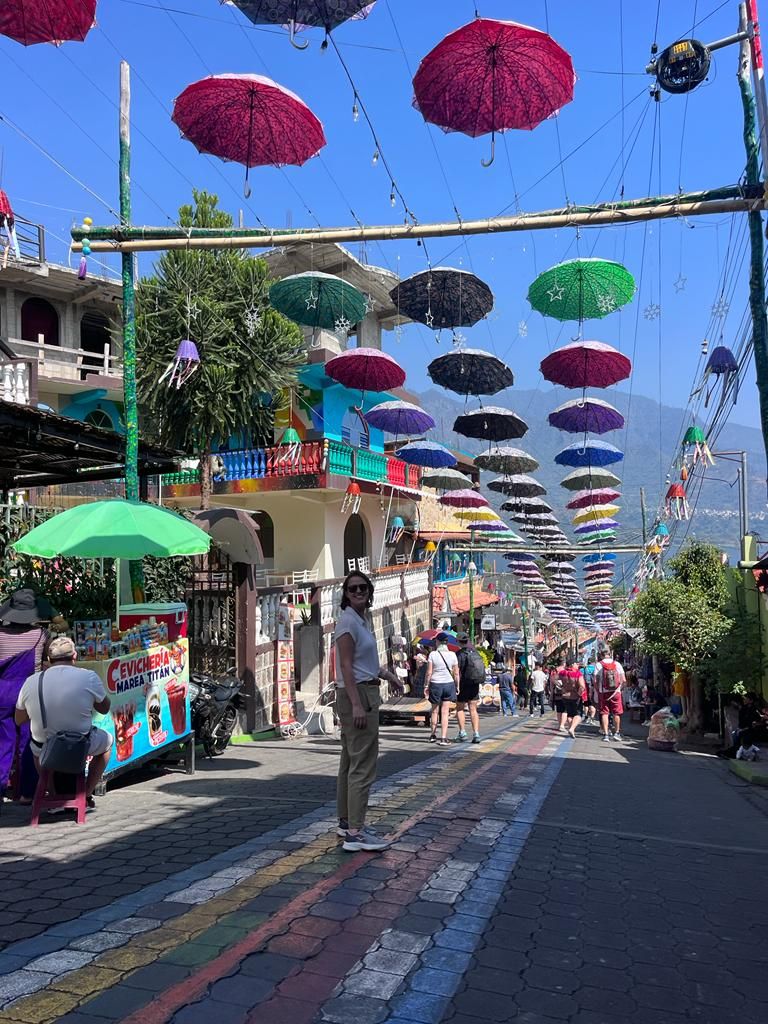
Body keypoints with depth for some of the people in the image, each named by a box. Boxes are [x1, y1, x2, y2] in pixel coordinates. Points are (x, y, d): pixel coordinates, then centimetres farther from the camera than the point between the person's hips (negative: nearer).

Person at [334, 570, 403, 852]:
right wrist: (356, 704, -25)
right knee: (363, 764, -10)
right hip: (357, 694, -10)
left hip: (366, 693, 10)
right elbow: (346, 665, -20)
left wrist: (388, 675, 28)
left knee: (350, 761, 15)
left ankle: (346, 821, 24)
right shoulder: (348, 620, -14)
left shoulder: (362, 619, 14)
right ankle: (355, 833, -7)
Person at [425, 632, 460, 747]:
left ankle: (433, 735, 28)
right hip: (449, 684, 1)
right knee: (445, 712, 4)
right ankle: (443, 738, -1)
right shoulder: (452, 655, -2)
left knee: (435, 710, 17)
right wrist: (457, 686, 10)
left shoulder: (433, 654, -7)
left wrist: (426, 686, 2)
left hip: (435, 684, -1)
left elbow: (429, 673, -7)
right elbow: (456, 673, 0)